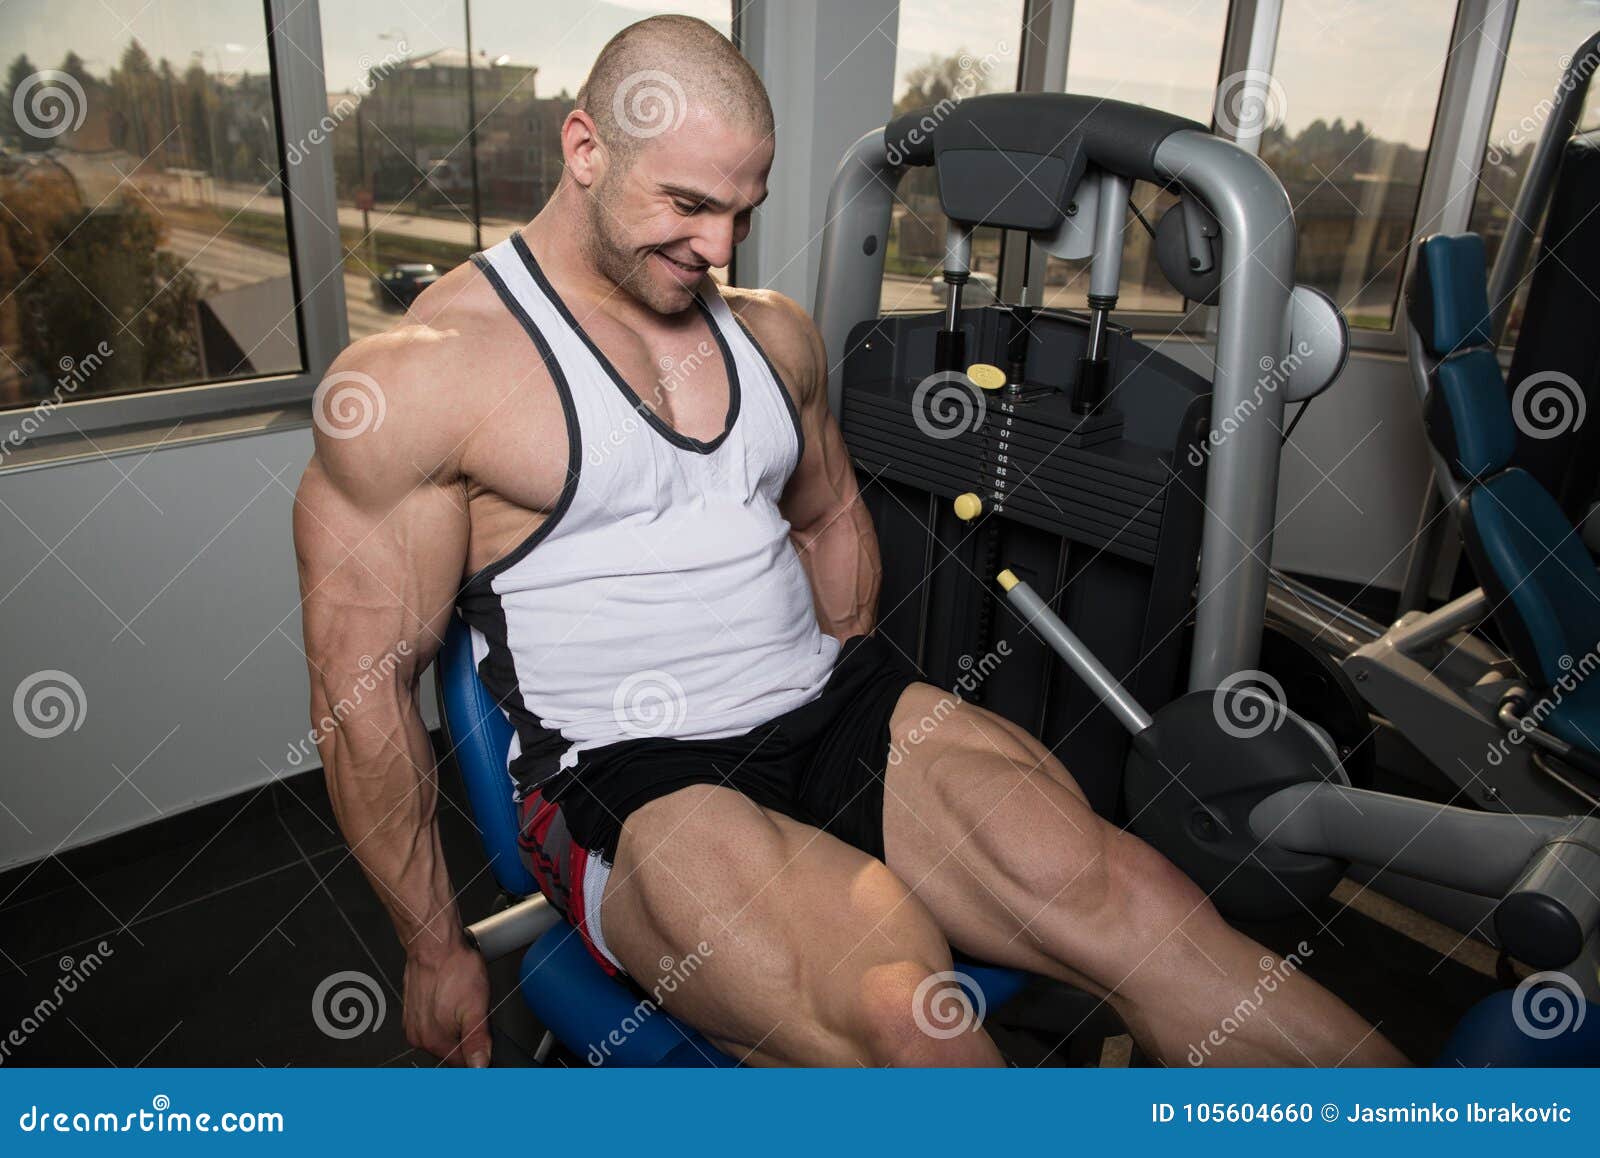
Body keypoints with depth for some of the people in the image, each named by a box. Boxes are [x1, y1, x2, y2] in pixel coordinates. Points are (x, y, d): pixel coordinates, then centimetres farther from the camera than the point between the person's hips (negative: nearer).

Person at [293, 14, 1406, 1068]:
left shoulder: (773, 332, 11)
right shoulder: (422, 374, -7)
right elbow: (362, 681, -5)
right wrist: (435, 947, 1)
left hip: (830, 706, 6)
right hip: (624, 780, -5)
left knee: (1116, 890, -20)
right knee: (906, 1022, -30)